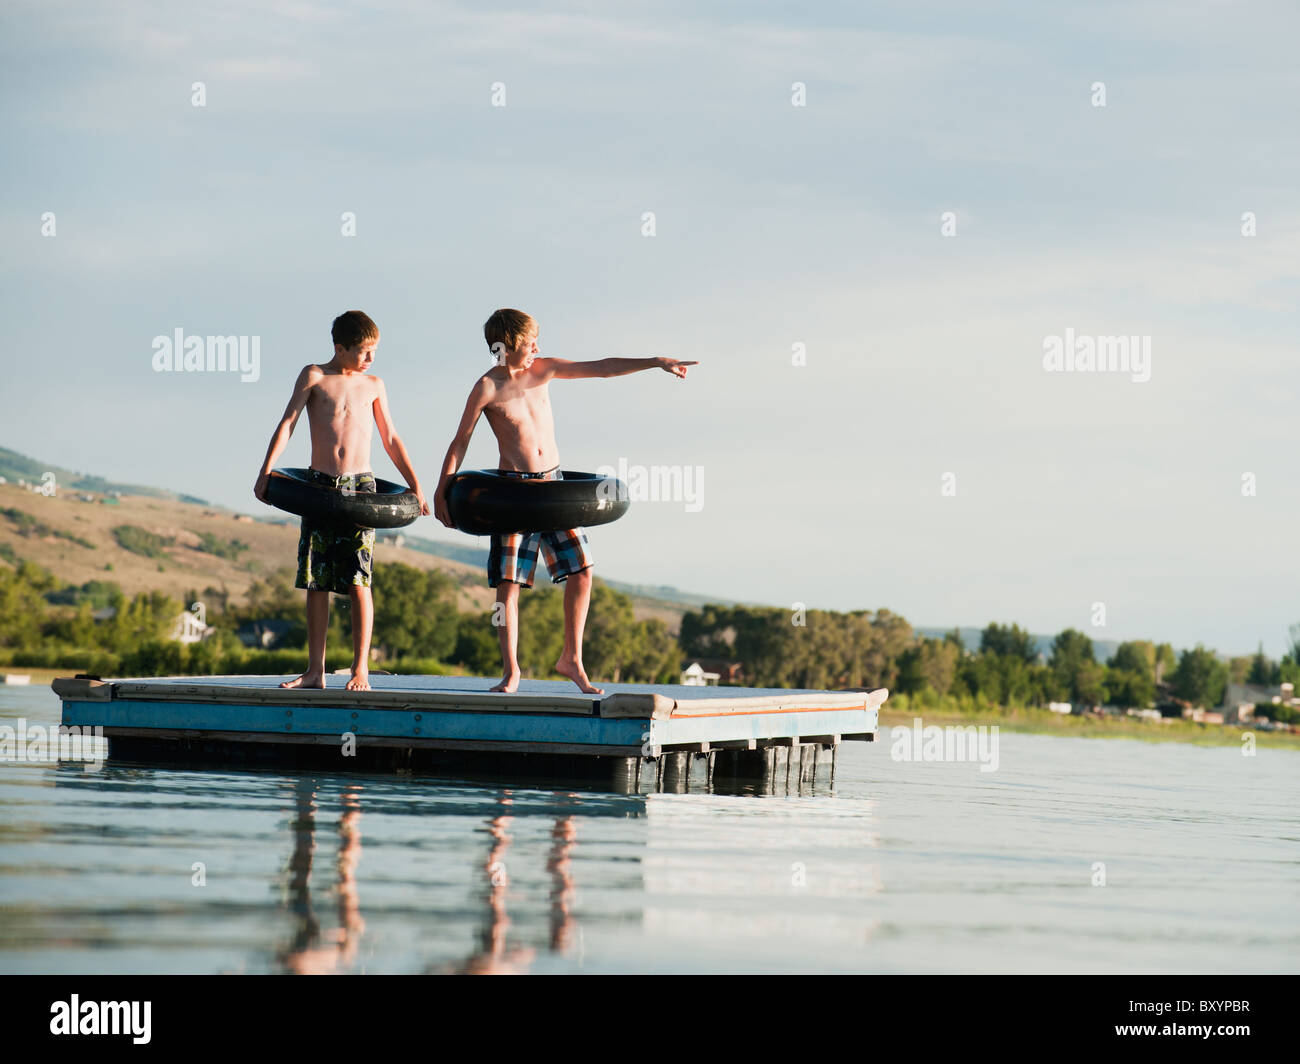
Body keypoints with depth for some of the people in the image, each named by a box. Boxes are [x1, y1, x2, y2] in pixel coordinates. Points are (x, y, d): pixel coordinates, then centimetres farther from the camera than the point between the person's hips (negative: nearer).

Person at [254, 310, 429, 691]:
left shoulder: (373, 385, 10)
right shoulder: (314, 376, 3)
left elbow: (391, 440, 16)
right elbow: (288, 422, -4)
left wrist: (415, 487, 13)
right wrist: (266, 472, -15)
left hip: (360, 487, 0)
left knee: (358, 581, -8)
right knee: (316, 582, 2)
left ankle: (360, 670, -7)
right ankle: (315, 671, 8)